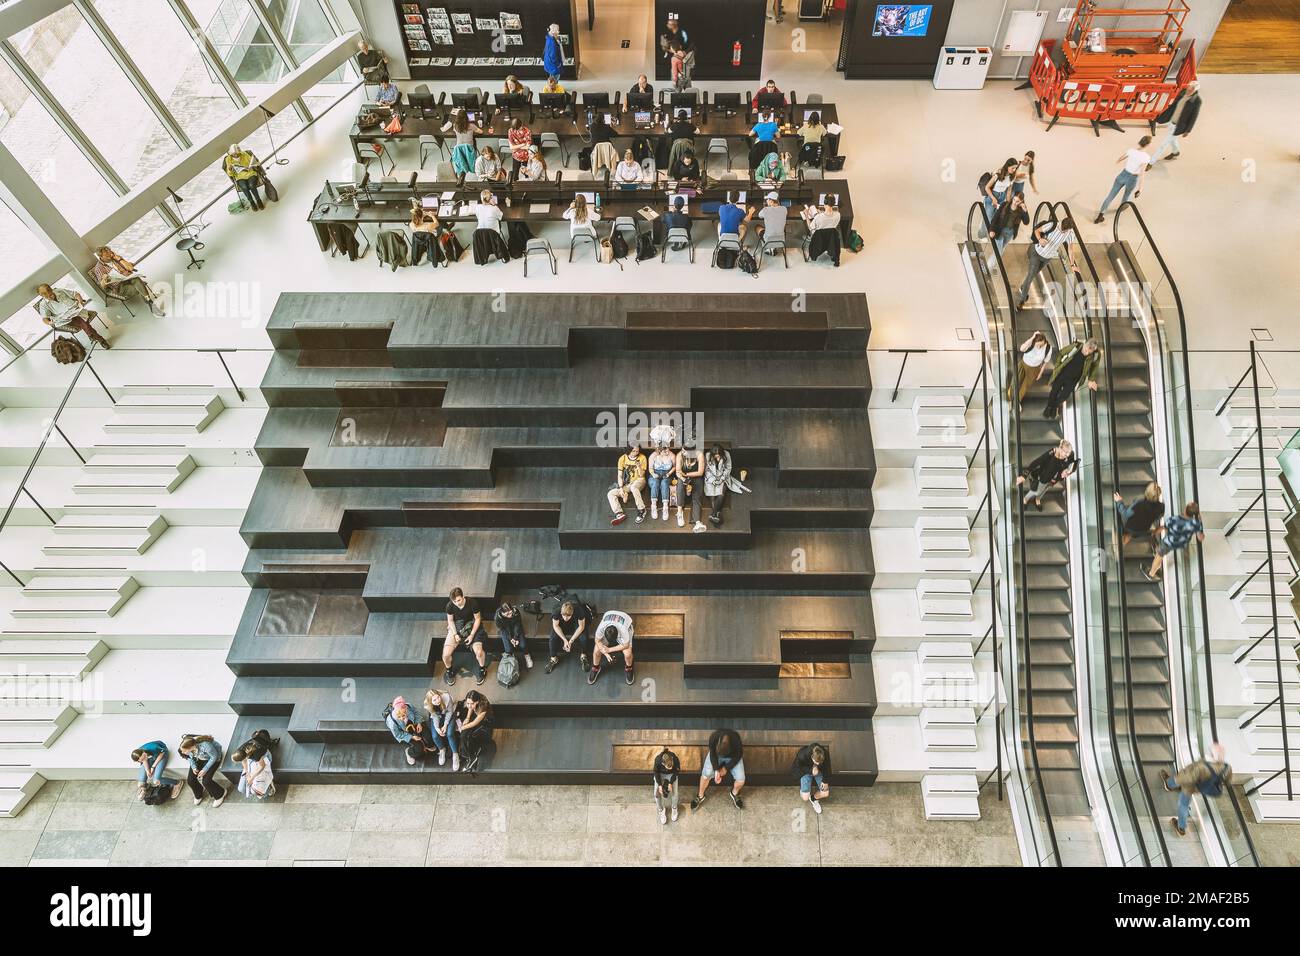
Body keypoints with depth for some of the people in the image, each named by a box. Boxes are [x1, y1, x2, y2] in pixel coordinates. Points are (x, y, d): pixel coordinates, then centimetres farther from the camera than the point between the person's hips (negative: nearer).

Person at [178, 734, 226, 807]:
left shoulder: (205, 745, -43)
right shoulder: (185, 745, -27)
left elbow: (214, 757, -23)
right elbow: (190, 757, -3)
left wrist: (205, 769, -22)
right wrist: (193, 767, -16)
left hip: (212, 759, -5)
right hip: (198, 759, 5)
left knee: (206, 781, -14)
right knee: (190, 780, -4)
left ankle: (220, 794, 15)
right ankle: (198, 795, 27)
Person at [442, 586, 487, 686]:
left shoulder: (472, 603, -24)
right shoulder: (450, 606, -19)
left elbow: (478, 619, -10)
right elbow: (450, 621, -2)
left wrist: (472, 635, -16)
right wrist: (455, 634, -14)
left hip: (471, 627, -2)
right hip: (456, 628, 2)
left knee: (479, 652, -22)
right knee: (446, 654, -15)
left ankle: (482, 669, 10)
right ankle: (449, 670, 19)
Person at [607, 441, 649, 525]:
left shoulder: (642, 458, -7)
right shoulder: (623, 458, -3)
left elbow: (641, 475, -7)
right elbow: (619, 475, -3)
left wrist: (639, 466, -26)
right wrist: (621, 489, -15)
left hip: (638, 481, -4)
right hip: (626, 484, 4)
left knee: (633, 487, -40)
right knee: (610, 494, -17)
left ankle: (642, 510, -32)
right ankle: (619, 514, -38)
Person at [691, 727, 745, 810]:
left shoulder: (736, 739, -38)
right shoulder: (713, 738, -36)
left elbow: (738, 756, -18)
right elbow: (712, 754, -17)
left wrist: (726, 768, -15)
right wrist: (716, 770, -24)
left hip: (733, 757, 0)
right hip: (716, 754, 0)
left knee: (740, 780, -13)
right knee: (706, 774, -14)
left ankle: (735, 793, 21)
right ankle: (700, 796, 14)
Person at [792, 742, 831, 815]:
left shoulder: (825, 754, -29)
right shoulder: (802, 755, -36)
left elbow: (827, 768, -9)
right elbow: (797, 768, -17)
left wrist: (825, 781, -16)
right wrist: (810, 771, -28)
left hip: (819, 772, 2)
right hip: (806, 772, -2)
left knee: (826, 793, -11)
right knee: (805, 798, -14)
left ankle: (813, 798, 19)